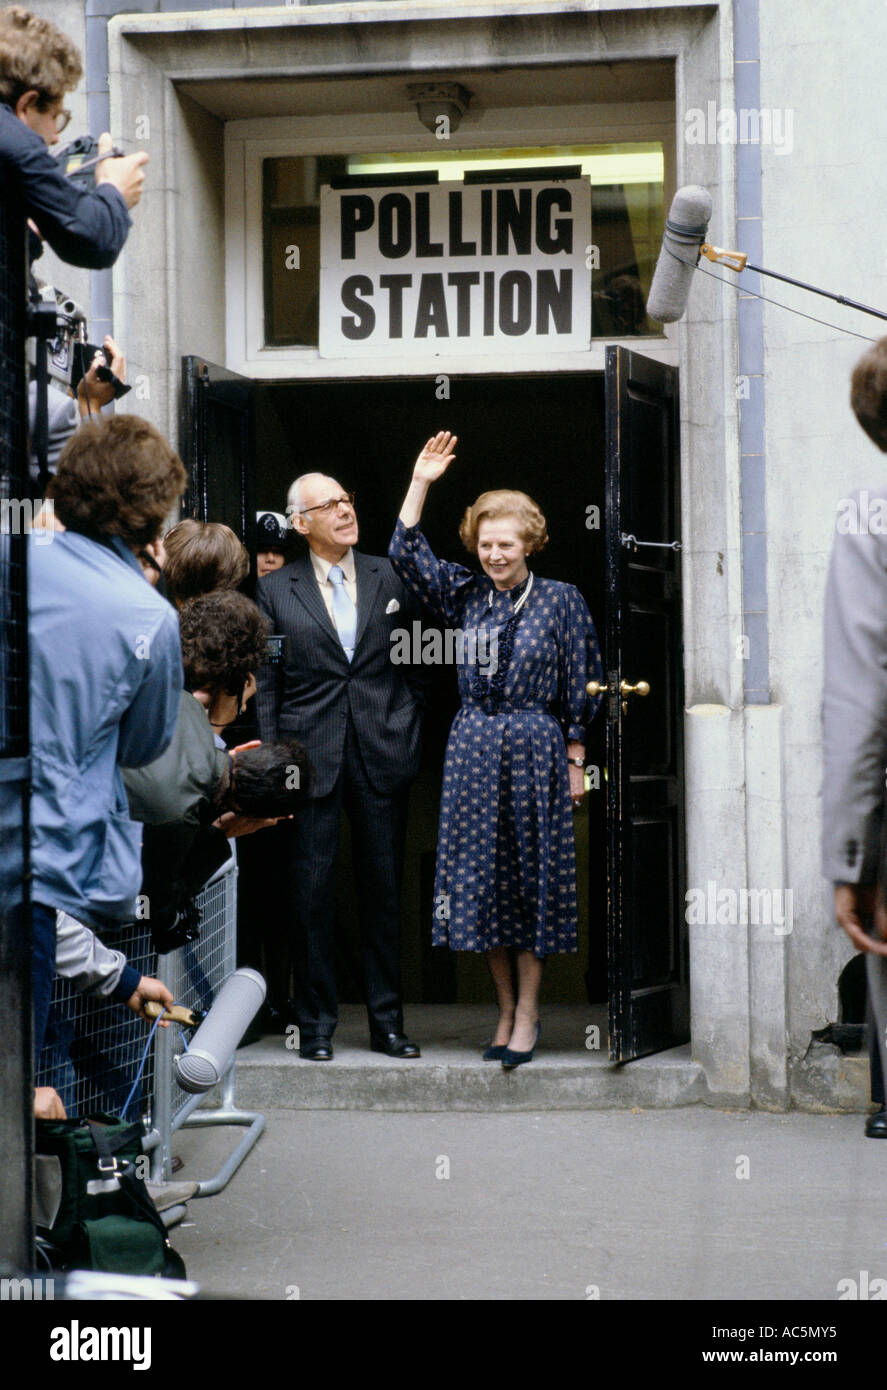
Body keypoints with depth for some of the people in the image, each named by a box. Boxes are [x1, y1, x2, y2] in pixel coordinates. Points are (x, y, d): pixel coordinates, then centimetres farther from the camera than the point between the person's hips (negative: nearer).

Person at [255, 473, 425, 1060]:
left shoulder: (391, 577, 8)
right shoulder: (276, 591, 4)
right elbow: (266, 684, 3)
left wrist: (412, 725, 6)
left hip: (384, 754, 2)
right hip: (312, 757, -1)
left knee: (384, 887, 6)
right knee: (313, 890, -1)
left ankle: (387, 1021, 14)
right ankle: (316, 1024, 8)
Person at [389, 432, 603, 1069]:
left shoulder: (561, 600, 0)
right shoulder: (465, 594, 8)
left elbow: (579, 687, 1)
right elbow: (407, 555, 4)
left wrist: (576, 762, -1)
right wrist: (420, 483, -3)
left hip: (536, 748, -3)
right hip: (474, 747, 3)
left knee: (534, 876, 0)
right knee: (481, 876, 4)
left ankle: (528, 1014, 8)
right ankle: (506, 1010, 15)